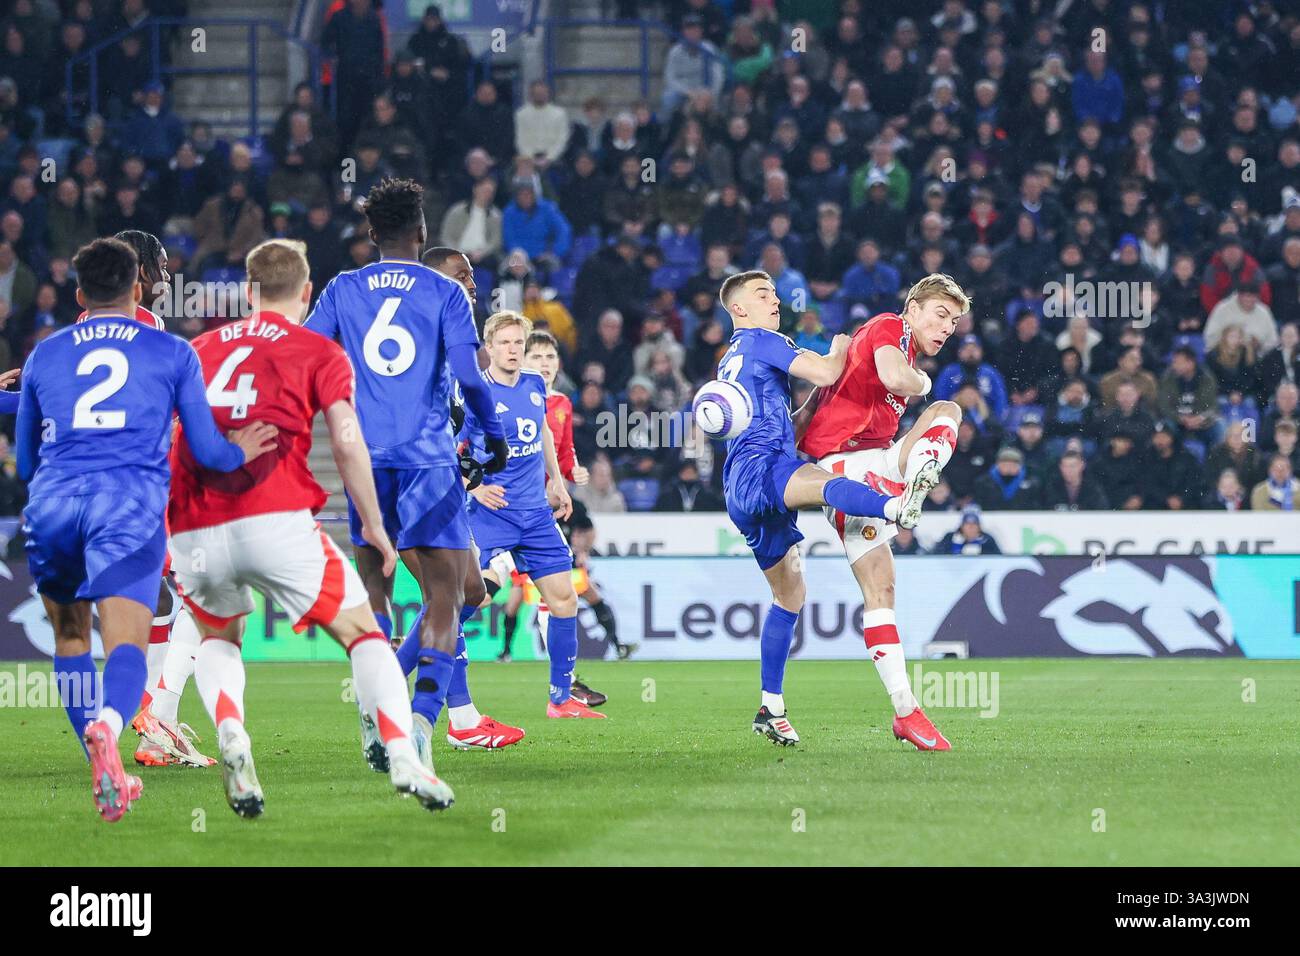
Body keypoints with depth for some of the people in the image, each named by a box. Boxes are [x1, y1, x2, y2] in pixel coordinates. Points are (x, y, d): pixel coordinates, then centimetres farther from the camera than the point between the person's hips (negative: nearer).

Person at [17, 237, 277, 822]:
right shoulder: (173, 354, 15)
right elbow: (208, 451, 13)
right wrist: (240, 452, 35)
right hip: (130, 505, -2)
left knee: (70, 636, 20)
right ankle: (108, 724, -46)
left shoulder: (44, 357, 20)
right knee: (127, 645, -13)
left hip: (52, 505, 2)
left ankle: (104, 777, 18)